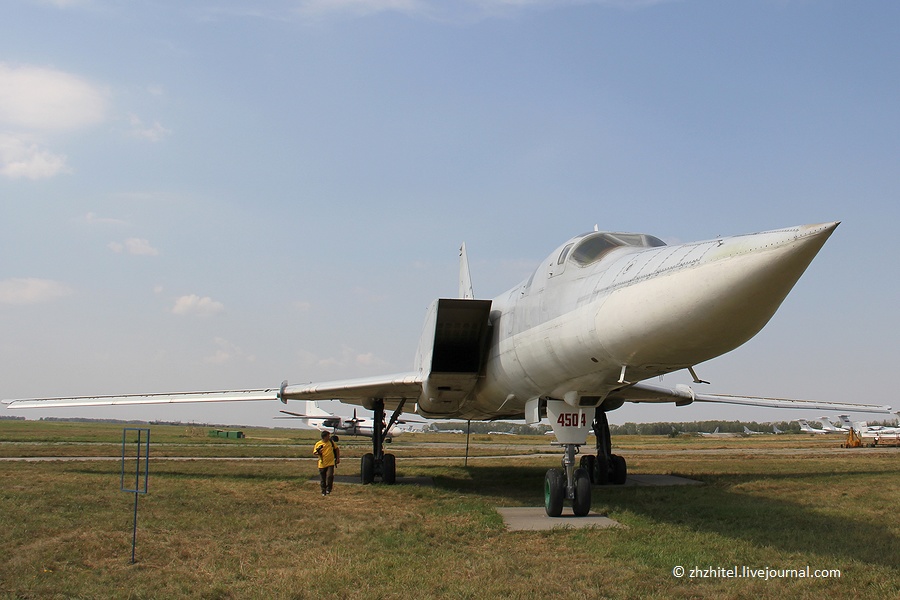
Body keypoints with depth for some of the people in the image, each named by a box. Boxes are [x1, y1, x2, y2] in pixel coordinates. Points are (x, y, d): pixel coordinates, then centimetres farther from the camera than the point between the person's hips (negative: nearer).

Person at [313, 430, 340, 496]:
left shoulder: (331, 442, 2)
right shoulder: (318, 444, -4)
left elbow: (337, 449, 14)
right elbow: (314, 453, 4)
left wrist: (338, 458, 9)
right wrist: (318, 453, -19)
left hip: (330, 463, 0)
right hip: (322, 464, 0)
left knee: (330, 476, -18)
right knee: (323, 479, 7)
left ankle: (328, 489, -2)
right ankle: (323, 492, 22)